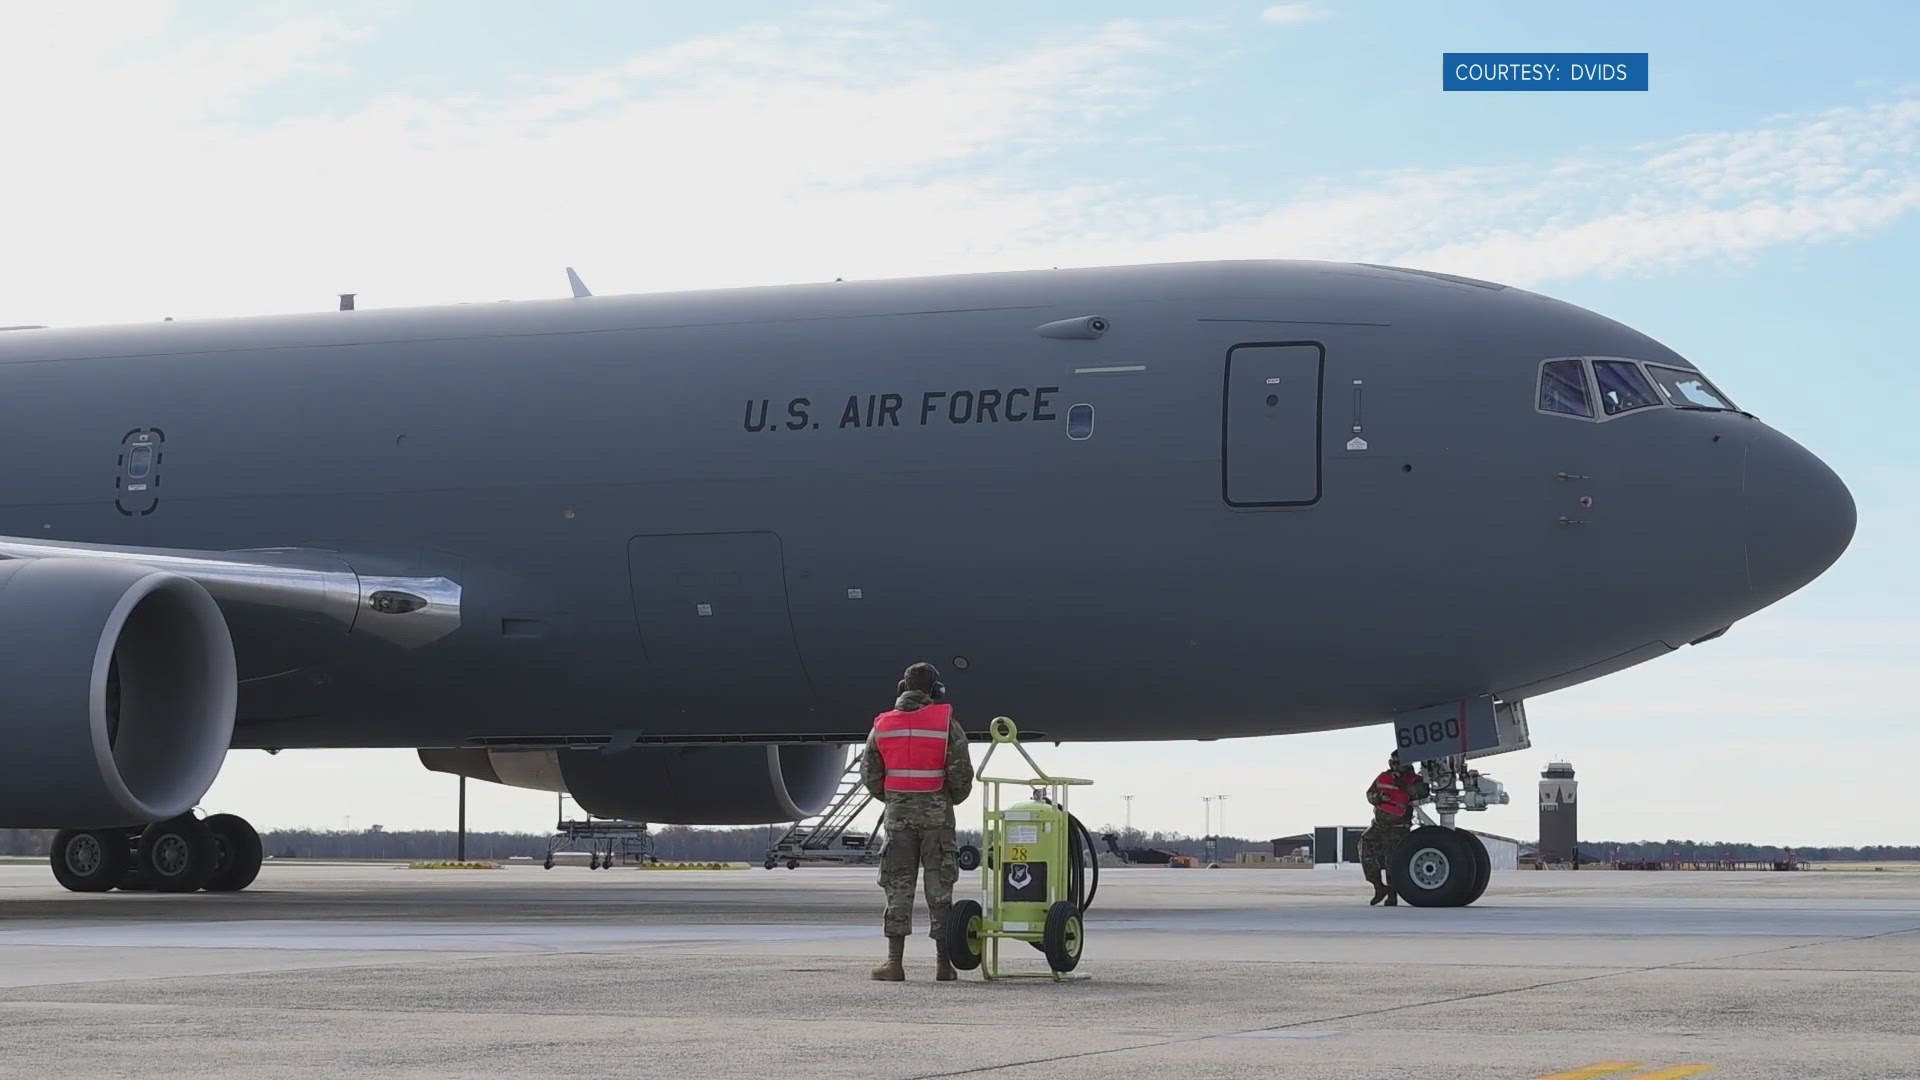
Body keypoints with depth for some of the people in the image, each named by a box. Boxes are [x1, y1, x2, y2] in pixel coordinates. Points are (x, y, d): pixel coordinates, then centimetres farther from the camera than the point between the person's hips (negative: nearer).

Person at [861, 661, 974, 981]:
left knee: (898, 887, 4)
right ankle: (944, 964, 3)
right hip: (937, 814, -1)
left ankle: (894, 962, -3)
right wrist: (953, 798, 12)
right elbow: (961, 772, -8)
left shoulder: (882, 725, 5)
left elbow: (869, 775, 6)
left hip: (898, 815, 1)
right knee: (939, 888, 3)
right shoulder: (946, 723, -3)